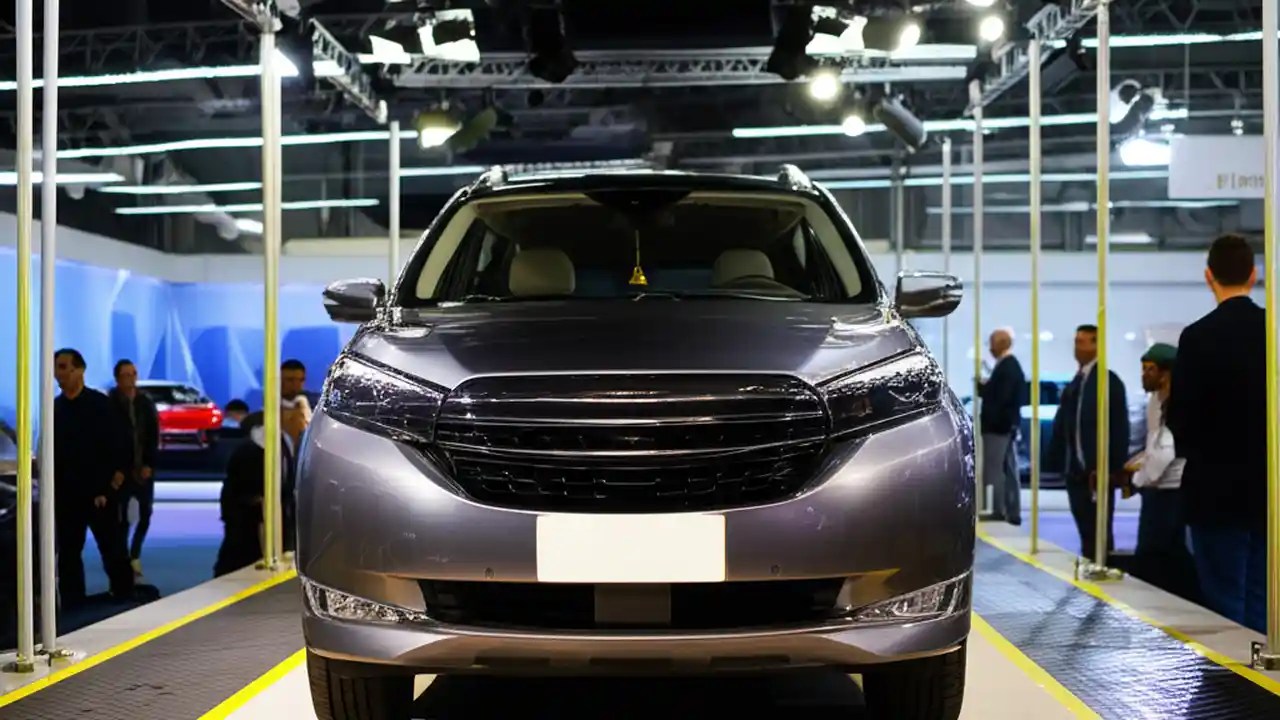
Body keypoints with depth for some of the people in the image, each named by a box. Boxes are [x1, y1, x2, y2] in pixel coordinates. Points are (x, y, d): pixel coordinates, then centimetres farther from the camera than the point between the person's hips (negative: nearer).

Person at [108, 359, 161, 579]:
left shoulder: (146, 403, 5)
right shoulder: (110, 404, -6)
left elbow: (154, 437, 5)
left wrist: (149, 465, -4)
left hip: (143, 468, 3)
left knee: (145, 515, 3)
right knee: (123, 519, -2)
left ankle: (134, 556, 21)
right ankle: (124, 560, 5)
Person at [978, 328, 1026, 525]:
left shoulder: (1006, 368, -18)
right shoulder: (1012, 365, 14)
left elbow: (1001, 398, -23)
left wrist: (982, 387, -12)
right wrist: (985, 387, 5)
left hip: (998, 426, -10)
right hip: (1008, 425, 10)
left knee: (994, 472, -6)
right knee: (1009, 472, 10)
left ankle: (999, 512, -4)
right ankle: (1012, 513, 13)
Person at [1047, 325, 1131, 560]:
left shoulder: (1109, 381, -7)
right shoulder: (1074, 384, 14)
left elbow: (1118, 428, -13)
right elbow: (1062, 426, 13)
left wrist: (1109, 467, -18)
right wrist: (1057, 463, 6)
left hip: (1097, 471, -7)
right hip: (1076, 471, 7)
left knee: (1099, 532, -1)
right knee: (1086, 533, 12)